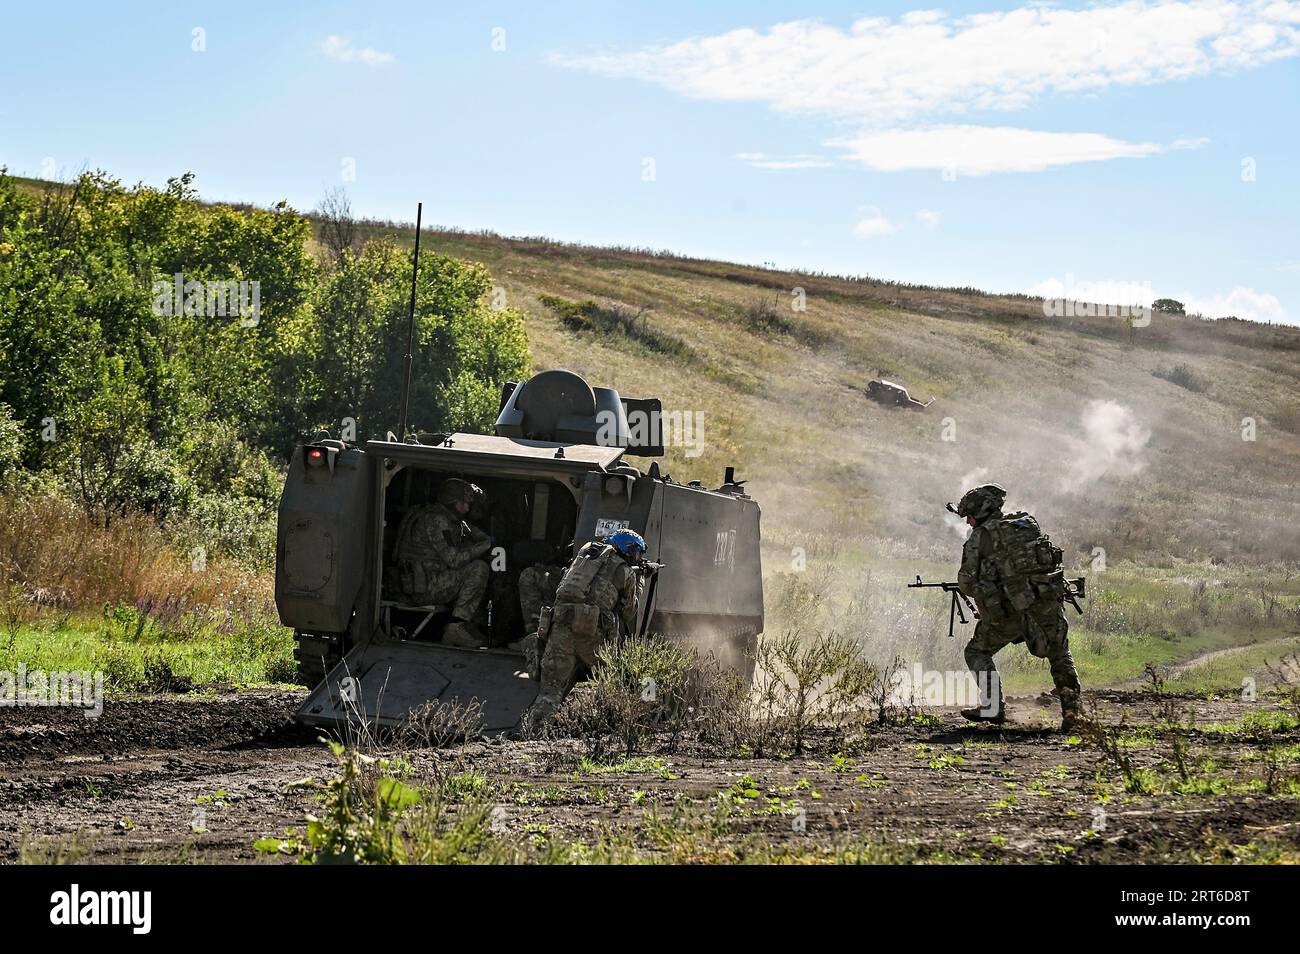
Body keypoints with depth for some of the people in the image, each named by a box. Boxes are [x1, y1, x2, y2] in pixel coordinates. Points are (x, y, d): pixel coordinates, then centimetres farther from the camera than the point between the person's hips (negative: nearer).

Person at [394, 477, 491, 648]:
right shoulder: (436, 520, -16)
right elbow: (454, 559, -21)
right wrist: (485, 545, -13)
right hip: (423, 588, -10)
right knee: (478, 569, -14)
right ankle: (458, 625, -16)